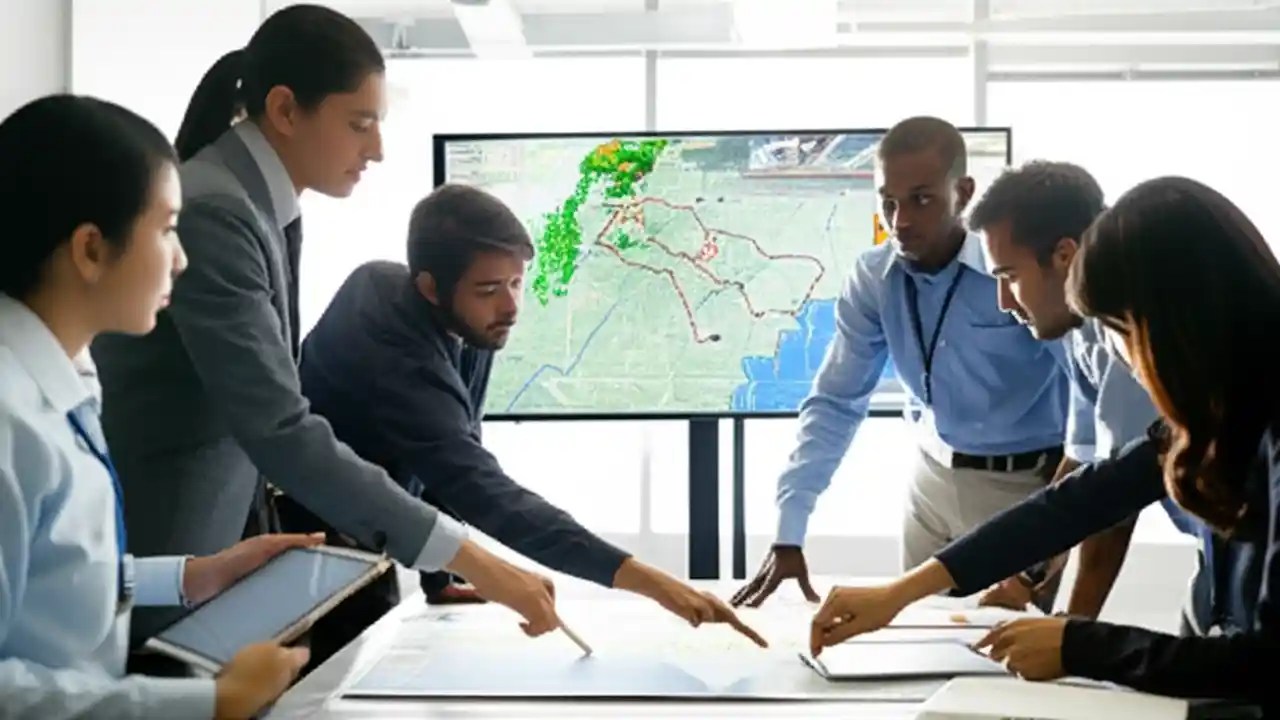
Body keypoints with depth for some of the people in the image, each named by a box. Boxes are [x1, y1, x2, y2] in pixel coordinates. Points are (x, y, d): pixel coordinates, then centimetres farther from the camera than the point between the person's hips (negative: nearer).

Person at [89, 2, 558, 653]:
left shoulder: (269, 208, 6)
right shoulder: (211, 214, -23)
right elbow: (280, 429, -30)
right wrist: (468, 559, -31)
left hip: (218, 544, 9)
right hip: (149, 563, -9)